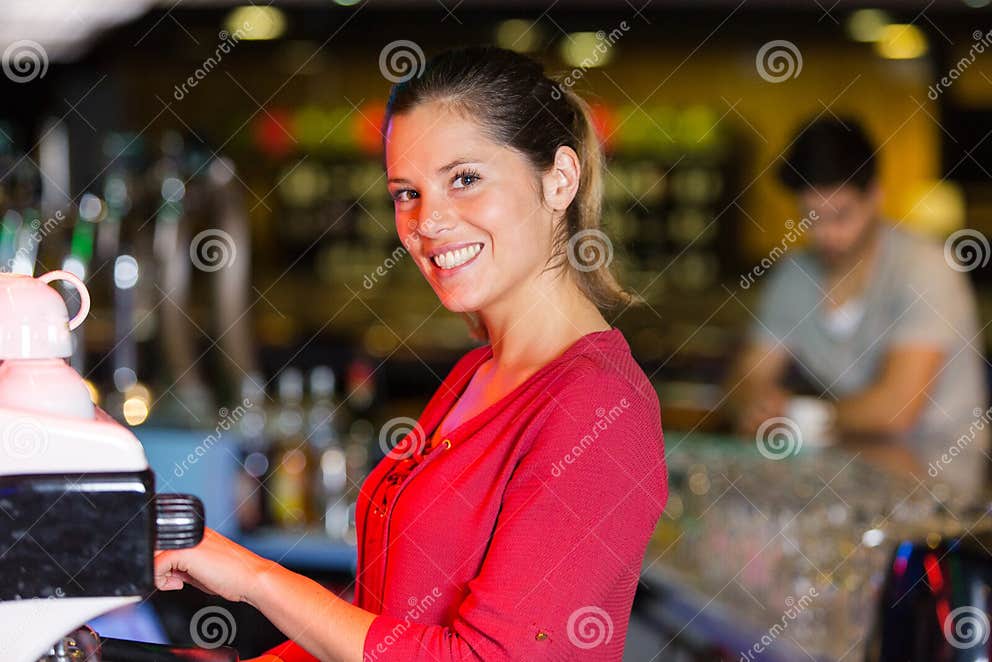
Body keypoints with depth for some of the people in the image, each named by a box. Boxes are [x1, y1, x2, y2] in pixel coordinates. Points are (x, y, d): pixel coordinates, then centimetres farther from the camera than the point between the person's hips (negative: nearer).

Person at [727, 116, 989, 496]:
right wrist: (756, 404, -16)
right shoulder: (794, 274, 7)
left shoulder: (923, 269, -14)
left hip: (931, 477, -6)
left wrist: (794, 416, -10)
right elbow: (746, 379, 9)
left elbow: (896, 408, -23)